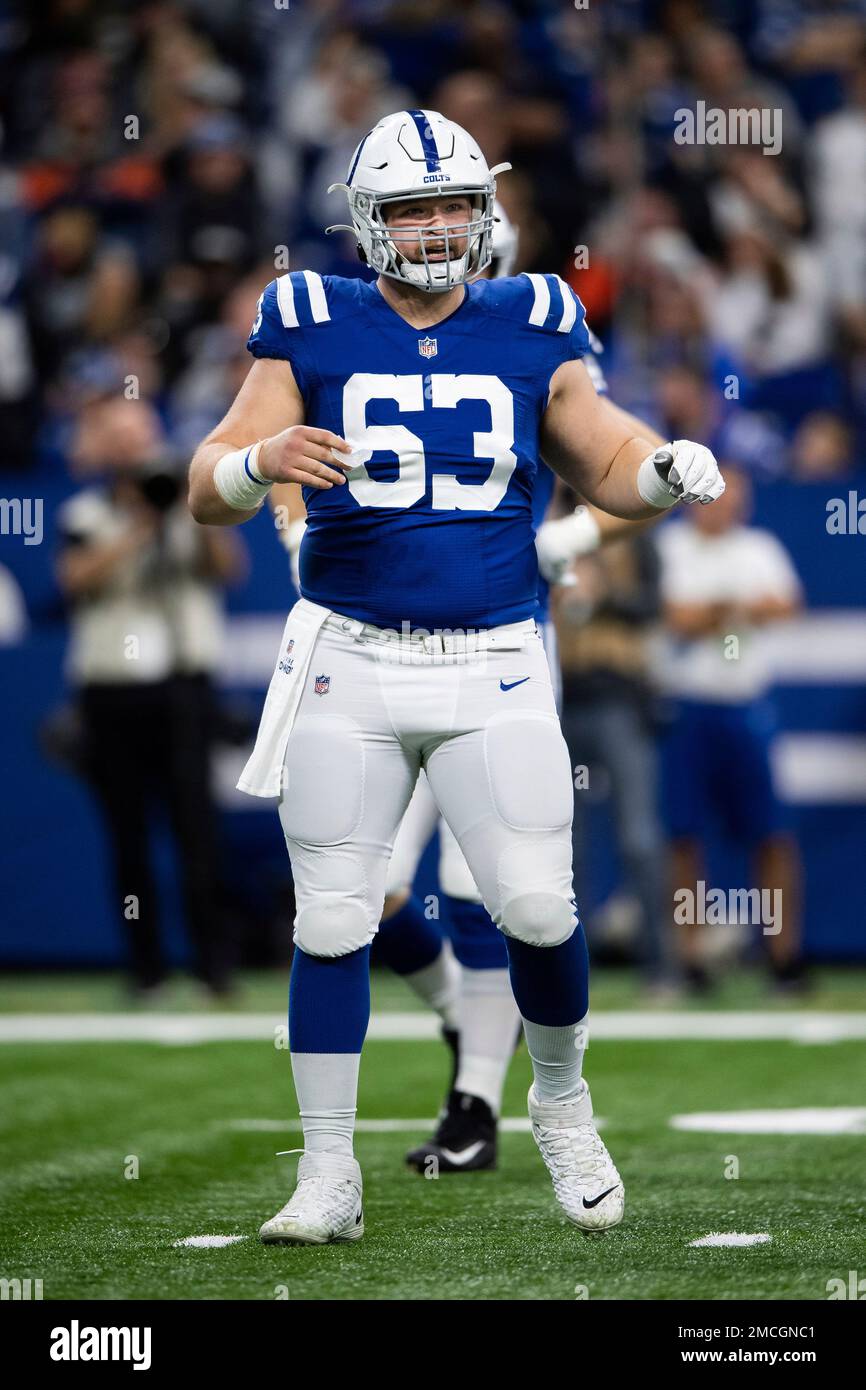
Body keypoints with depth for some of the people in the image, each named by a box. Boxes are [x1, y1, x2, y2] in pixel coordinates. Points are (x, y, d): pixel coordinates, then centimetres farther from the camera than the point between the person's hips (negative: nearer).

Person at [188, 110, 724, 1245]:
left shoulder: (531, 331, 6)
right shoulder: (314, 331, 1)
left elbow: (608, 475, 12)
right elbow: (207, 492, -3)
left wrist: (672, 473, -10)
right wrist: (264, 458, -25)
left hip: (494, 668, 0)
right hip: (348, 664, 0)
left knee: (537, 907, -7)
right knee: (333, 923, 1)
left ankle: (562, 1104, 22)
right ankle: (329, 1174, 11)